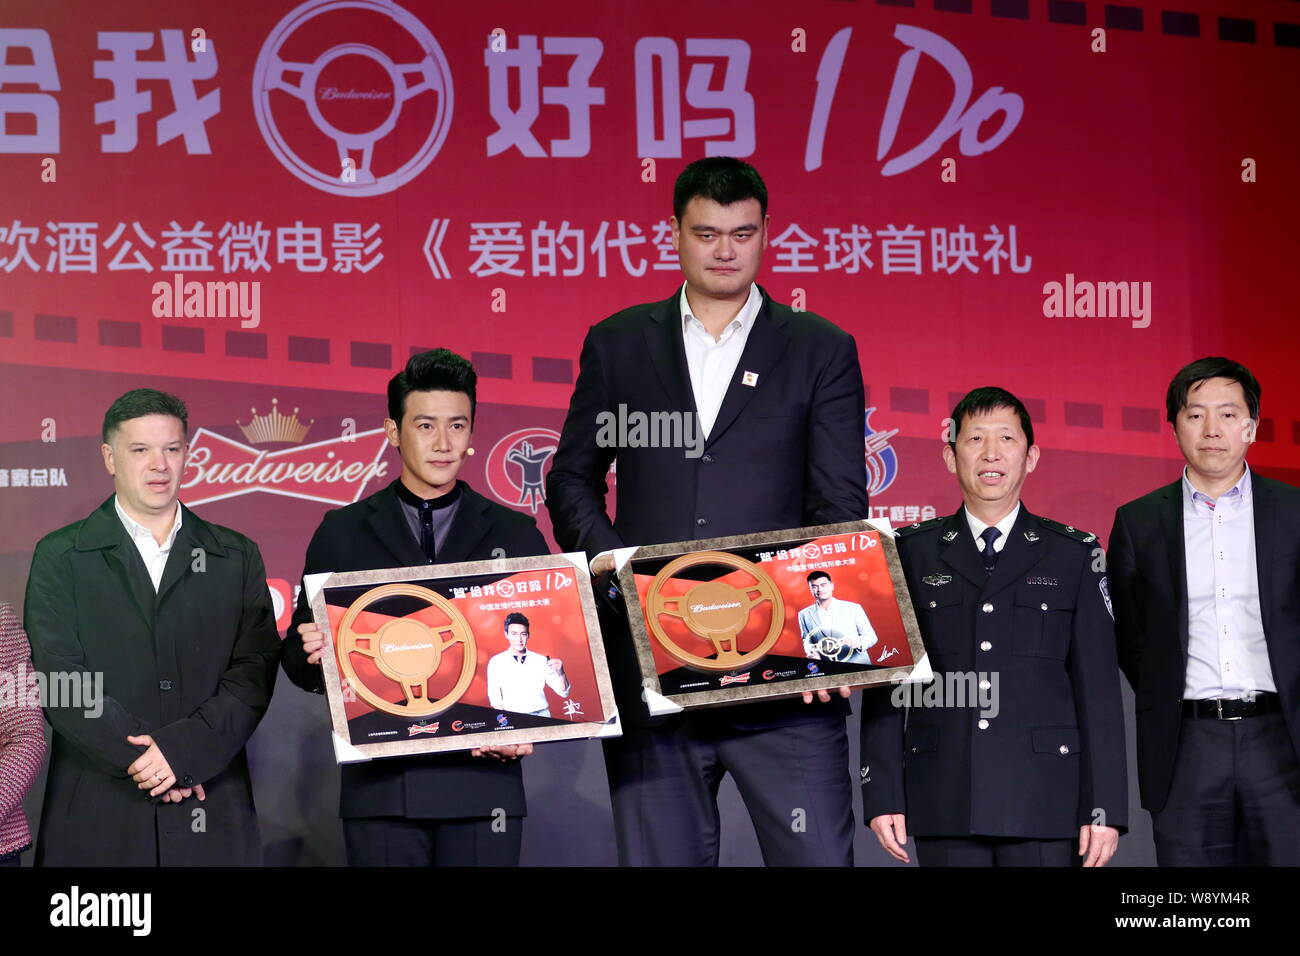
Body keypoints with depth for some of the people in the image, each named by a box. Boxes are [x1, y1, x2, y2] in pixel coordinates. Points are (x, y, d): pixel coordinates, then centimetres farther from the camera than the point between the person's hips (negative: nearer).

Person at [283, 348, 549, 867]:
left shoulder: (516, 535, 9)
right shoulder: (342, 533, 9)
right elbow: (300, 660, 9)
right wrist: (311, 652, -14)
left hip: (482, 782, 0)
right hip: (381, 786, 0)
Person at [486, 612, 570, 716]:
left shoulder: (542, 660, 8)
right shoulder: (496, 662, 6)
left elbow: (563, 693, 7)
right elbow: (495, 699, 6)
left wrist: (560, 673, -11)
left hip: (540, 715, 1)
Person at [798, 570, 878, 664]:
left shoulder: (854, 608, 3)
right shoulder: (804, 615, 9)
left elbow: (871, 637, 5)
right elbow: (807, 643, 16)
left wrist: (859, 642, -17)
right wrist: (812, 654, -7)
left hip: (858, 667, -3)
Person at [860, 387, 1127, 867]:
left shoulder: (1075, 555, 8)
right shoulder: (910, 553, 9)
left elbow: (1098, 688, 5)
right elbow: (885, 683, 7)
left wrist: (1105, 807, -1)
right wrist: (883, 795, -1)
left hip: (1044, 802, 0)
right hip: (945, 805, 1)